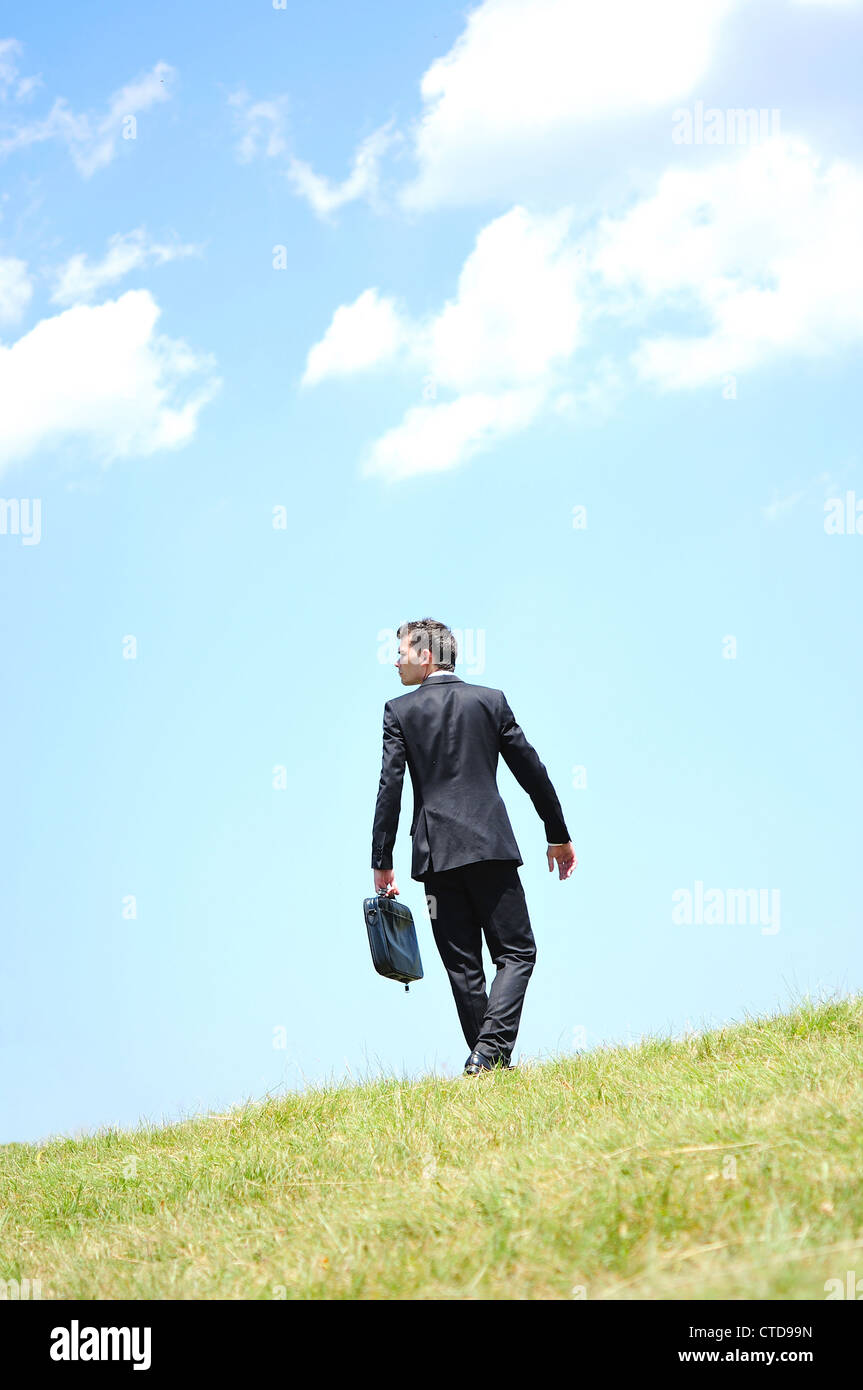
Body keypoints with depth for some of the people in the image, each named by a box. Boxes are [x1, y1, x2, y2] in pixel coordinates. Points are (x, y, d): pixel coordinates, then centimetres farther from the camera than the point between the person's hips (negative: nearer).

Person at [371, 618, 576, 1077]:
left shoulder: (400, 711, 2)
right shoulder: (490, 700, 6)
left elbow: (390, 789, -3)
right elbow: (531, 771, 9)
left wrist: (382, 863, 1)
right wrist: (559, 836, 18)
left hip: (436, 854, 0)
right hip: (491, 846, 0)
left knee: (463, 966, 7)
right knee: (517, 953, 3)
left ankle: (487, 1060, 8)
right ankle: (489, 1049, -15)